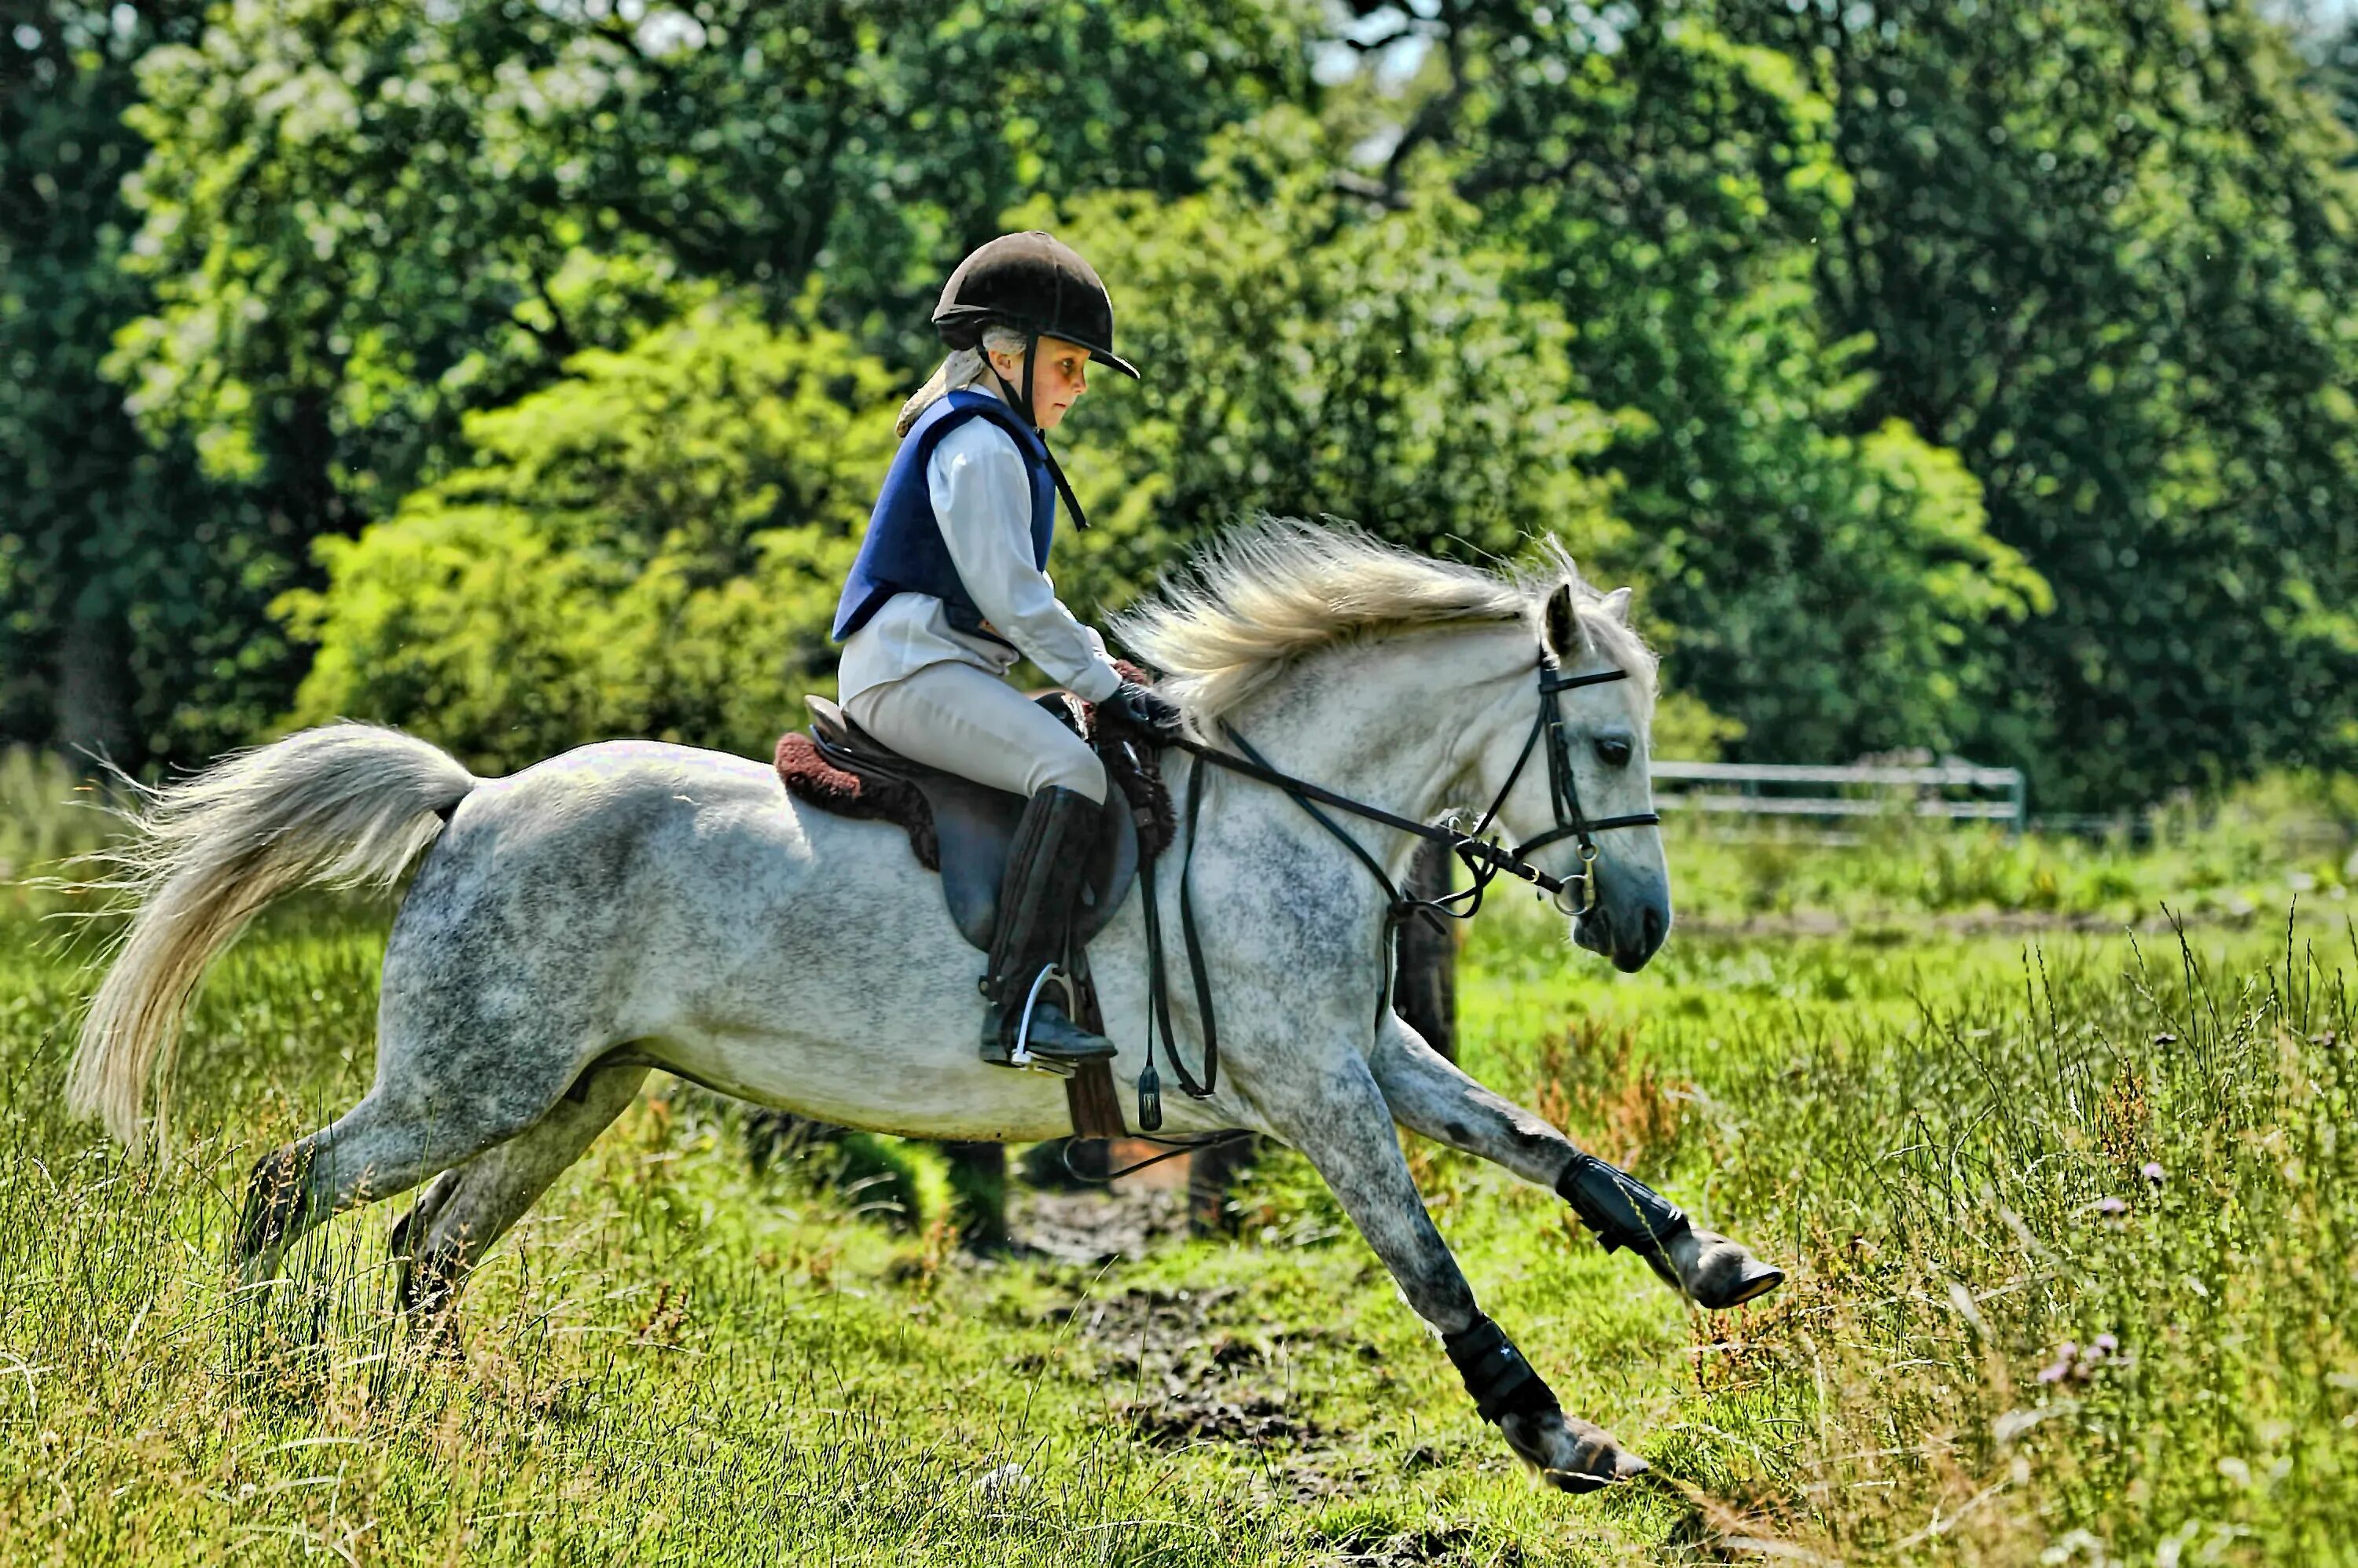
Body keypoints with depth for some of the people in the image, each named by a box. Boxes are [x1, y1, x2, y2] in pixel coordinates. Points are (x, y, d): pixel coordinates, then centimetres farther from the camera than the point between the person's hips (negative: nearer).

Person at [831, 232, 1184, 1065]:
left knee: (1103, 760, 18)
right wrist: (1103, 686, -13)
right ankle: (1017, 1005, -38)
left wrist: (1100, 667, 13)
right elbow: (1010, 598, -17)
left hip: (949, 670, 12)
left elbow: (1021, 594, 26)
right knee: (1071, 771, -31)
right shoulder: (978, 446, -11)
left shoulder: (1001, 443, 24)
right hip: (910, 670, -12)